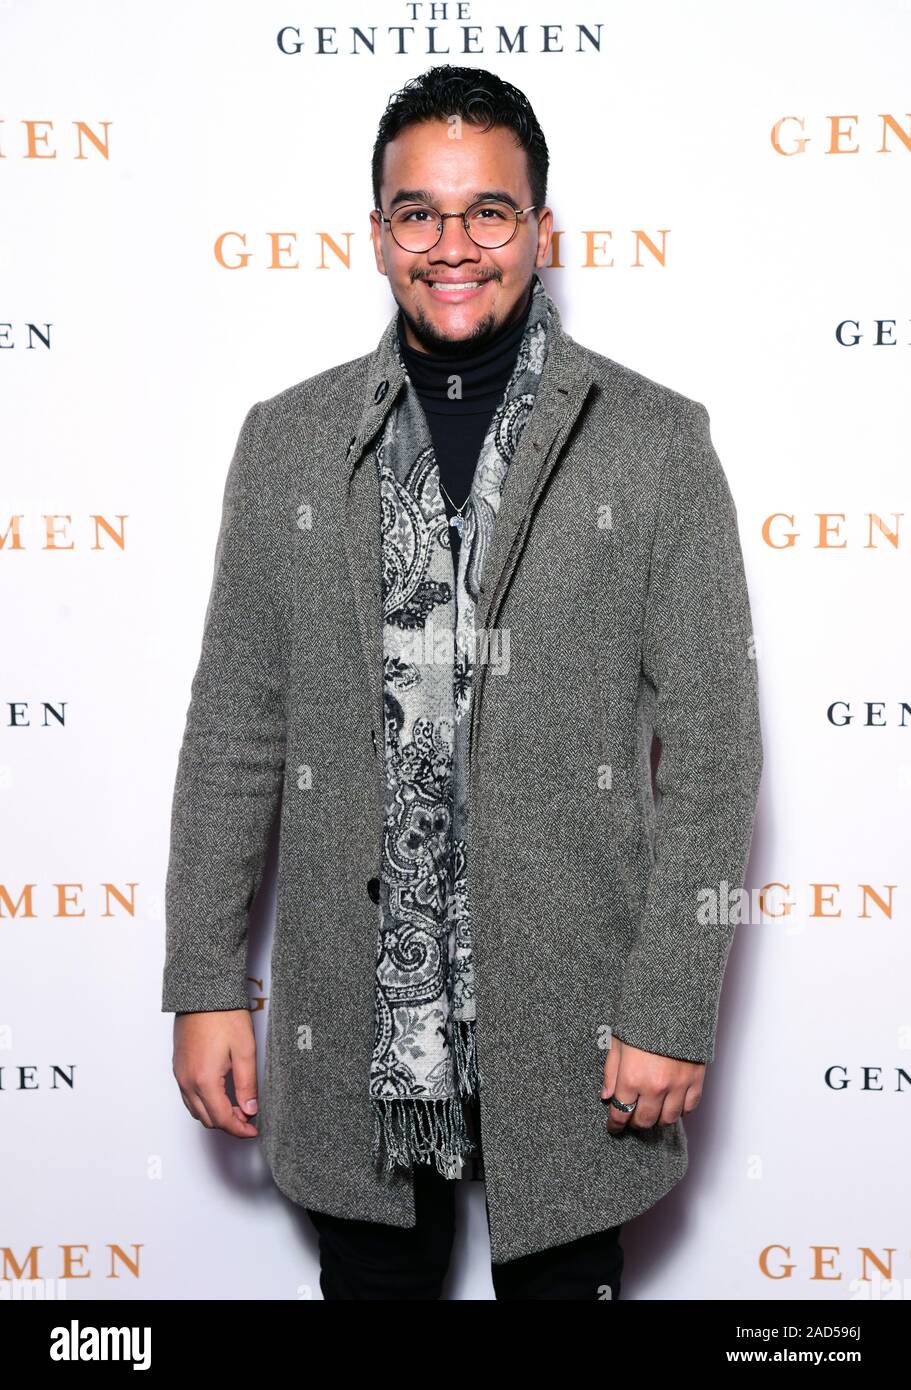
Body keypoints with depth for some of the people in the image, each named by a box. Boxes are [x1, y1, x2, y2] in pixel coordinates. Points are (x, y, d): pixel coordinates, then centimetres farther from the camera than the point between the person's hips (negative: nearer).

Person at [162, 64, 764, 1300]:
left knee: (563, 1278, 15)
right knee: (370, 1278, 17)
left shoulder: (657, 442, -3)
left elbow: (711, 741, -5)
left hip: (571, 1015, -1)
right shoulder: (288, 440, 4)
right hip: (353, 1017, 2)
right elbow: (235, 731, 4)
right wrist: (207, 987, 1)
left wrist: (674, 1010, -9)